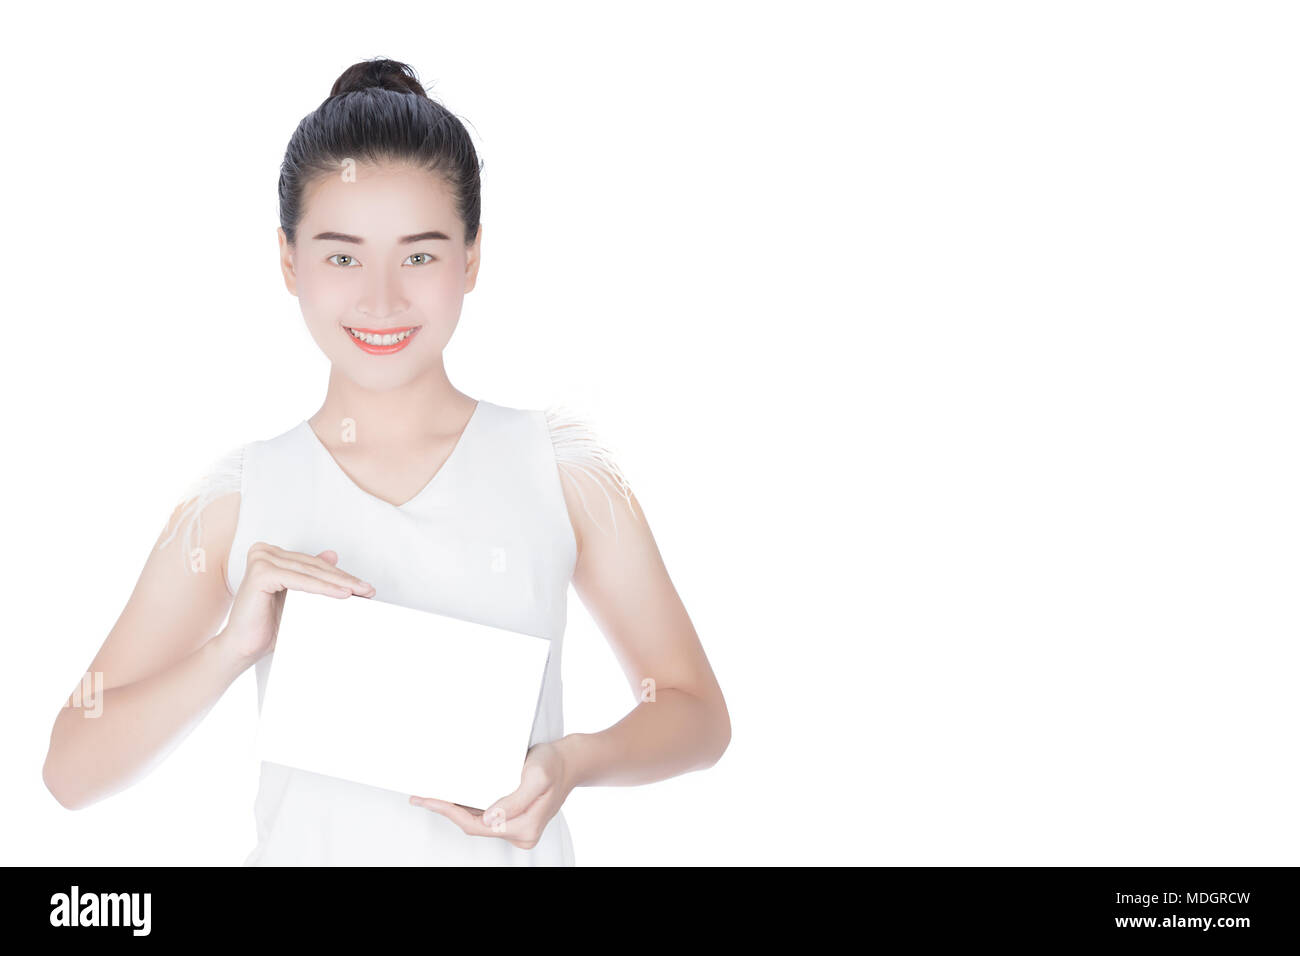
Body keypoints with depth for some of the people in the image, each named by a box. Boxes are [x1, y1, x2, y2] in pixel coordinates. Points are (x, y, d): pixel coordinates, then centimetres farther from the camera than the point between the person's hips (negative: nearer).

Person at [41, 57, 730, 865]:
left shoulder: (565, 470, 1)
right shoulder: (234, 502, 0)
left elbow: (698, 715, 7)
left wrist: (574, 760, -11)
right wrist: (235, 648, -14)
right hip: (309, 849, 0)